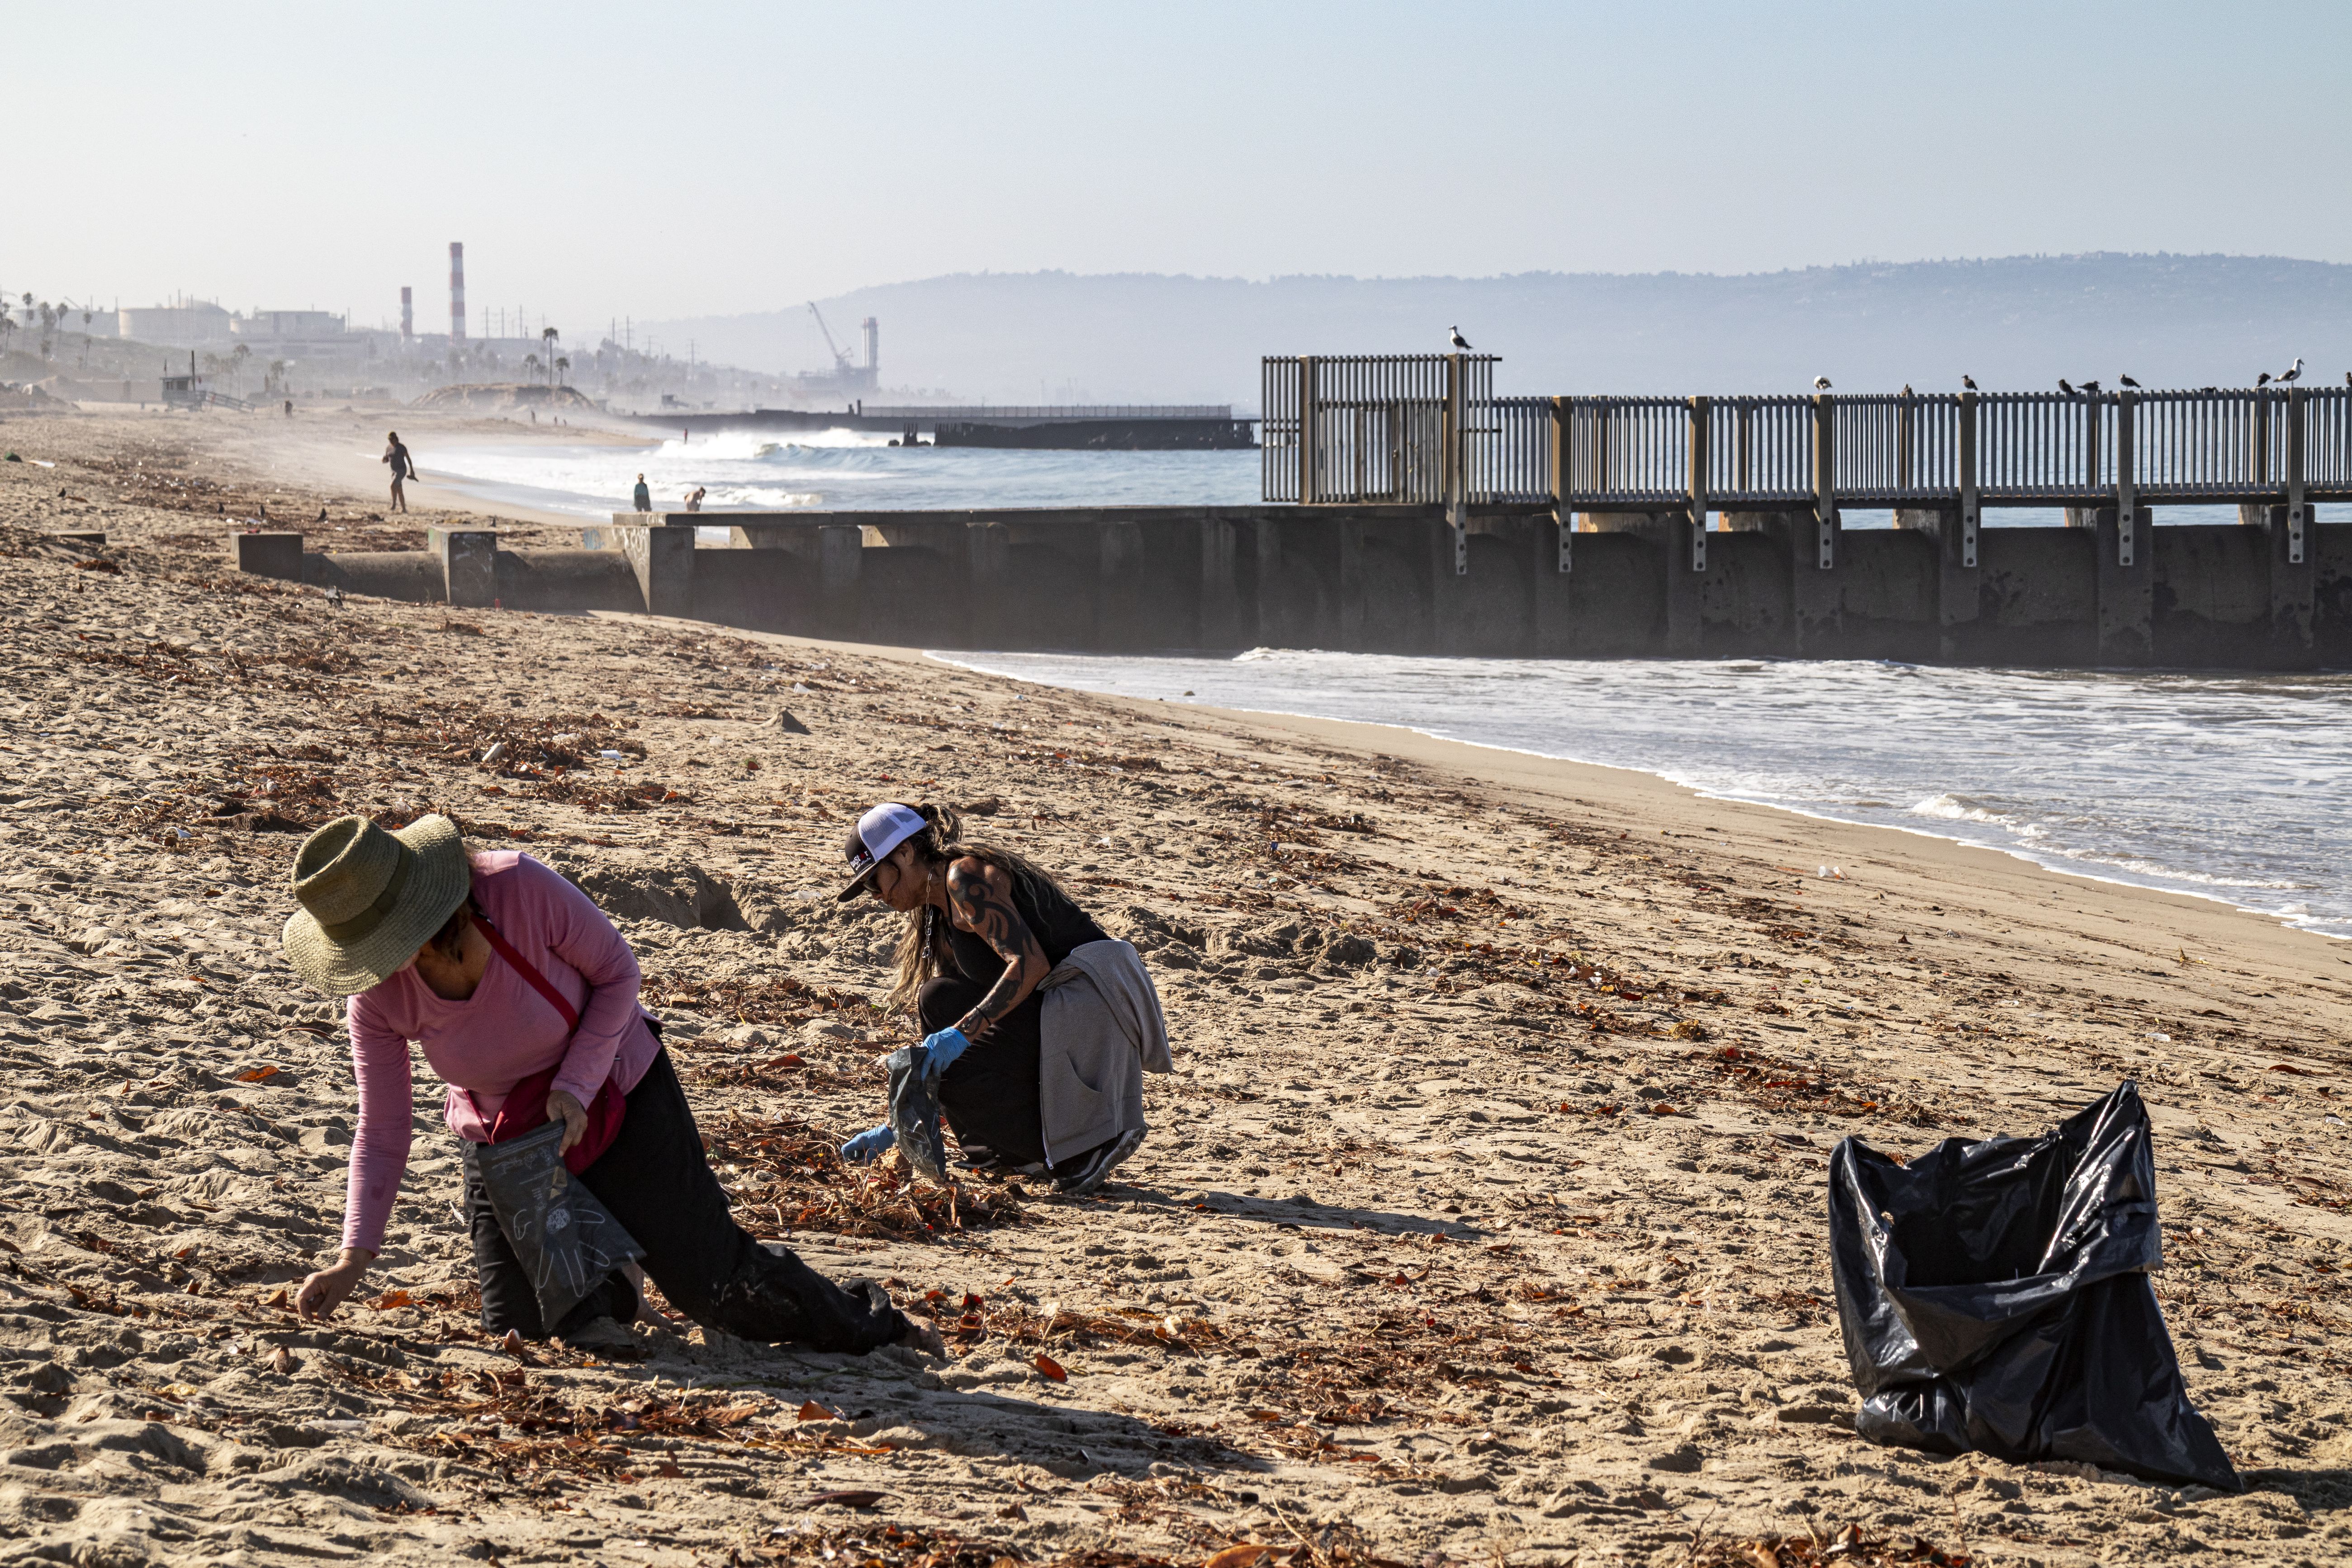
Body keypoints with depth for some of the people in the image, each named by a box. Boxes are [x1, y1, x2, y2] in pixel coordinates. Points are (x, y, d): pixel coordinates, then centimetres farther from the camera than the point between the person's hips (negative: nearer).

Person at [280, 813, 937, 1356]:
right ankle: (605, 1291, 32)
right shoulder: (377, 994, -22)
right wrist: (353, 1260, -23)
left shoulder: (524, 890, -33)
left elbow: (618, 972, -16)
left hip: (617, 1102, -3)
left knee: (717, 1287, -2)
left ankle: (869, 1326, 22)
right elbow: (383, 1133, -14)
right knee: (520, 1328, -1)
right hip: (499, 1134, 3)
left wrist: (575, 1088, -26)